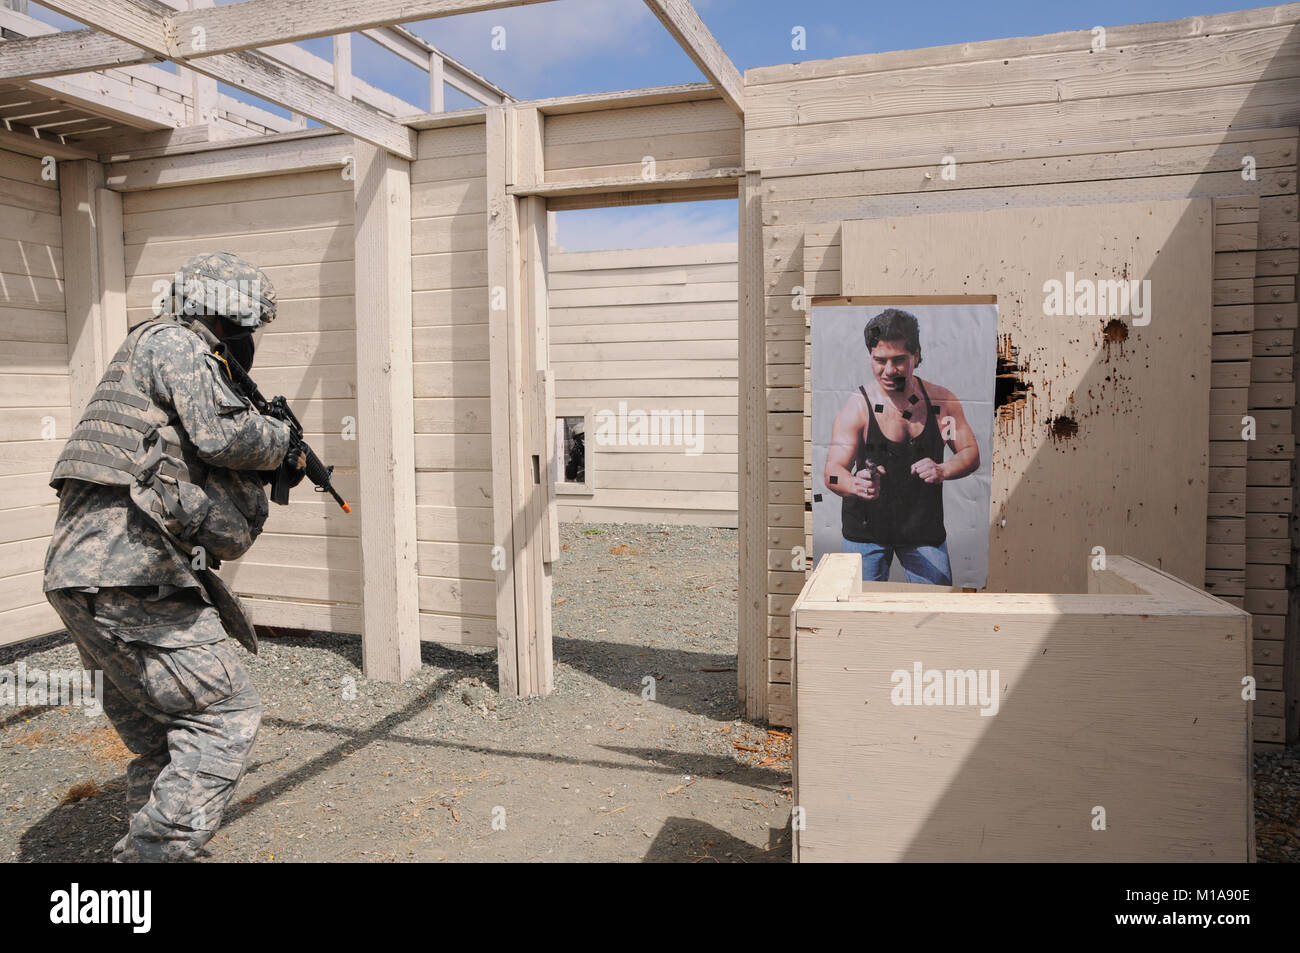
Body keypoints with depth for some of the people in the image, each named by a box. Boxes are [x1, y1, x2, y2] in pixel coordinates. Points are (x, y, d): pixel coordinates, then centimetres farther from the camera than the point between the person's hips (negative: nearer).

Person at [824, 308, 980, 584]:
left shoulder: (941, 400, -3)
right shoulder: (856, 408, -14)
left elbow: (971, 454, 2)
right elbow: (832, 472, -20)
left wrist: (943, 471, -21)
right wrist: (857, 485, -44)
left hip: (925, 528, 3)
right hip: (866, 529, -2)